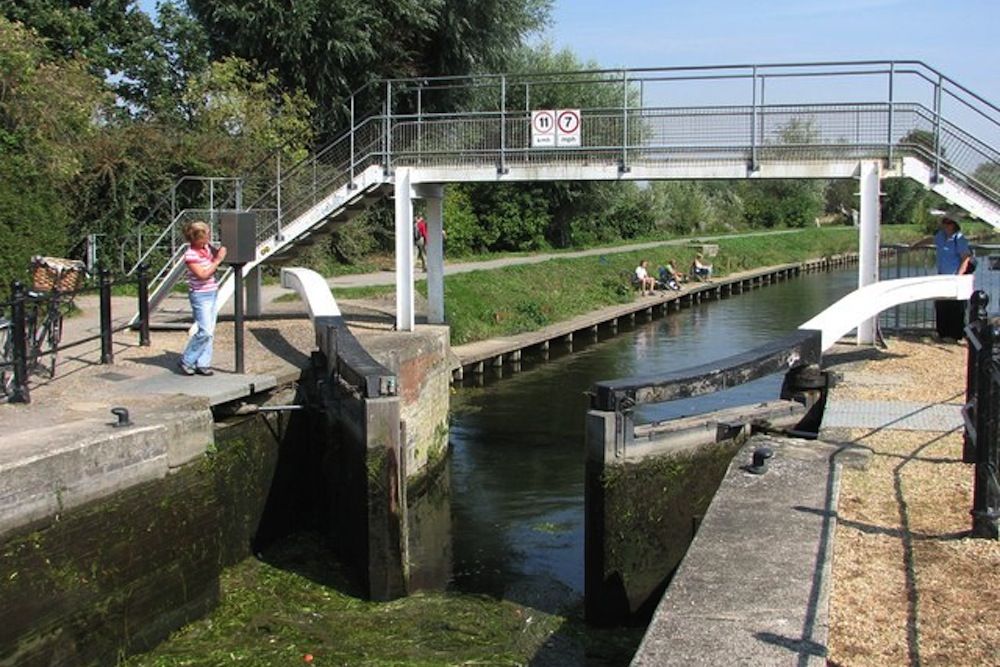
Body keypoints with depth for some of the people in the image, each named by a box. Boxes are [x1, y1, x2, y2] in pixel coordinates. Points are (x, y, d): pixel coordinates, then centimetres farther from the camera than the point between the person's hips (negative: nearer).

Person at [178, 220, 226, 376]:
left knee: (209, 331, 8)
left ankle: (203, 364, 14)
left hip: (211, 293, 8)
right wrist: (218, 260, -20)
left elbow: (216, 254, 22)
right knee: (205, 331, -10)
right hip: (200, 295, -8)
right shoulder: (190, 255, -17)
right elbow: (203, 275, -21)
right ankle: (186, 361, 5)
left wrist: (221, 250, 3)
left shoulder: (207, 247, 5)